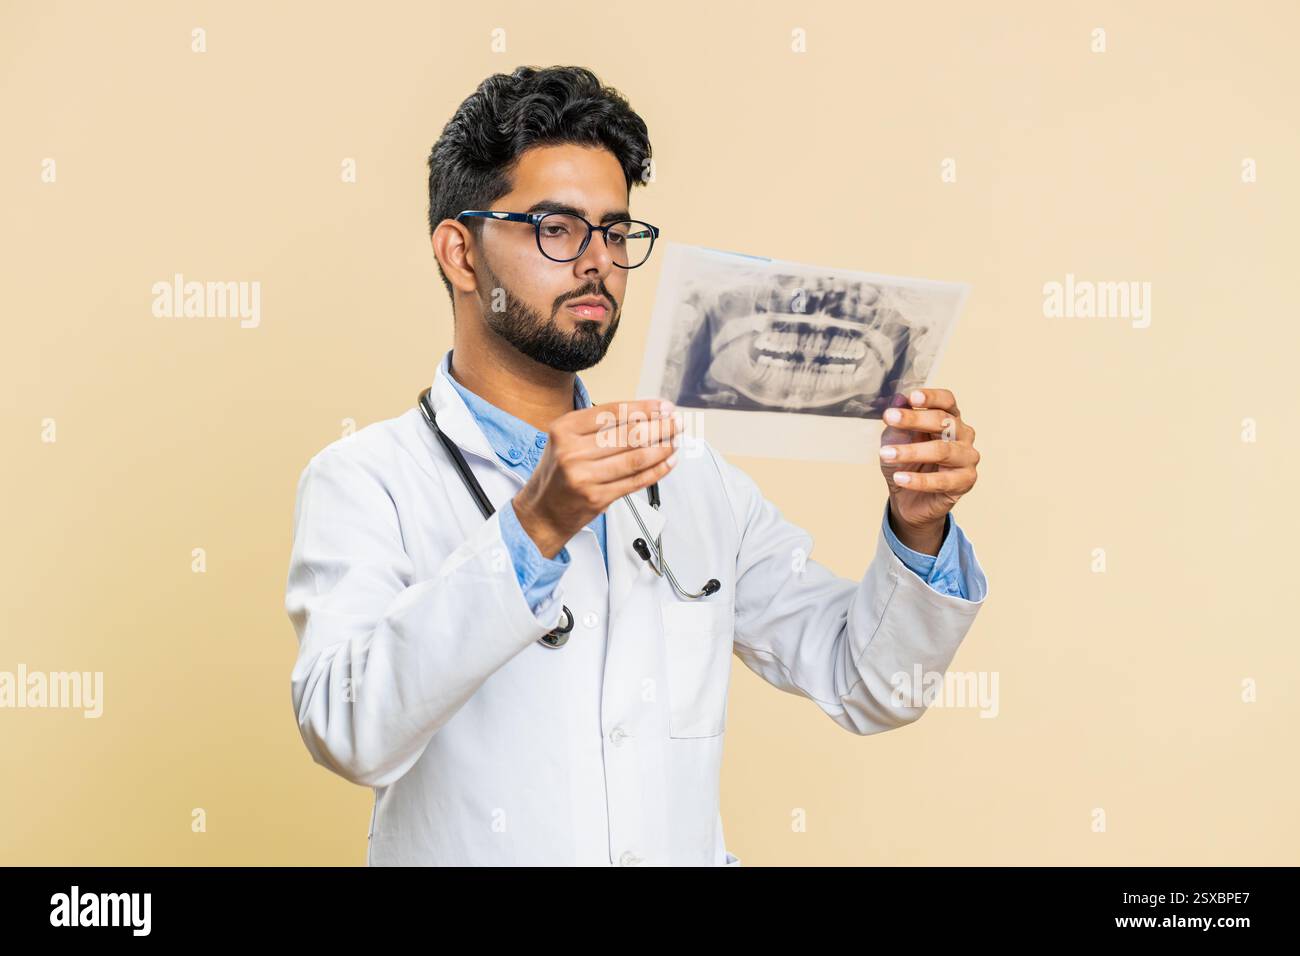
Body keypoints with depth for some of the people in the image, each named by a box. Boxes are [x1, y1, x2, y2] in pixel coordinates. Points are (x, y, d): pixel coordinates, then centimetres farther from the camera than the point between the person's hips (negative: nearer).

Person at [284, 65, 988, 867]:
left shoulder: (696, 477, 10)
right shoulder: (364, 481, -3)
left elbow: (867, 687, 9)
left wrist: (917, 529, -7)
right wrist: (535, 529, -26)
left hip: (690, 847, 2)